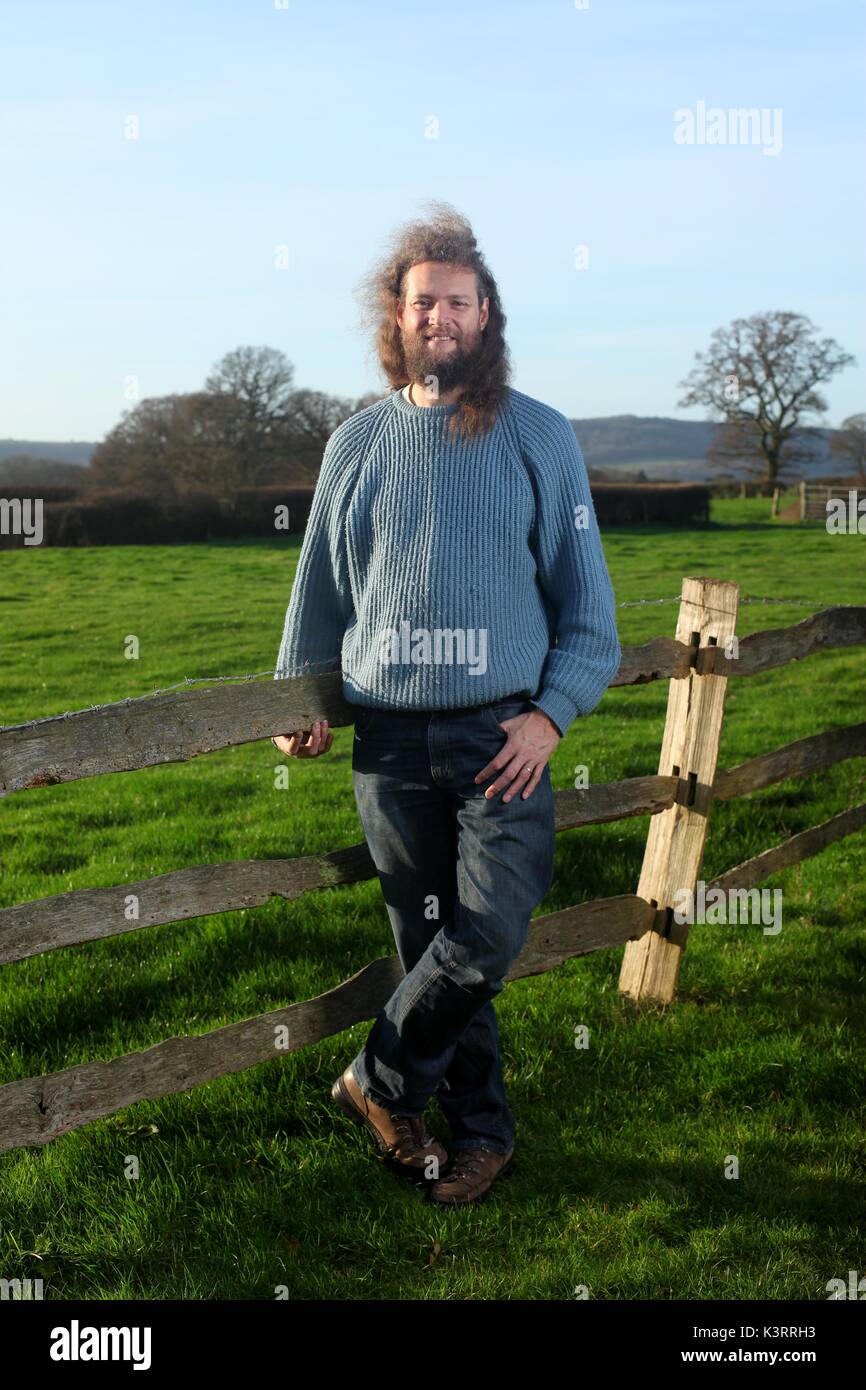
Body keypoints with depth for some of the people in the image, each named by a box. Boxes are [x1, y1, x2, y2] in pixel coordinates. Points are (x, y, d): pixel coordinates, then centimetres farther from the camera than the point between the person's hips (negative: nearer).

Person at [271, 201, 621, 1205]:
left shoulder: (538, 435, 4)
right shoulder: (357, 443, 9)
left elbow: (584, 594, 4)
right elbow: (321, 587, 18)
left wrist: (553, 712, -6)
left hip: (502, 734, -2)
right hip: (387, 741, 2)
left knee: (489, 934, -12)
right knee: (431, 944, 8)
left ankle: (381, 1082, 12)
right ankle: (480, 1129, 26)